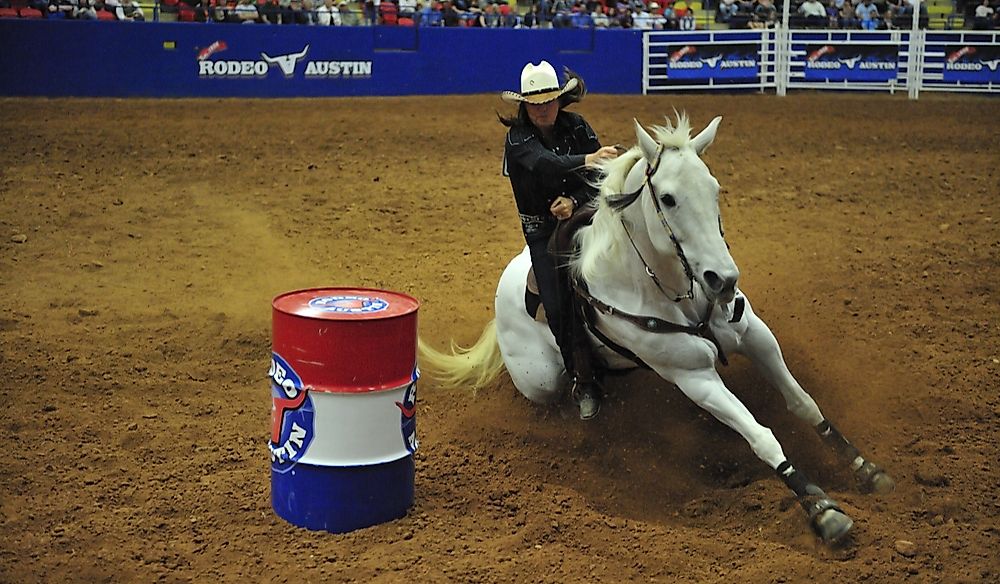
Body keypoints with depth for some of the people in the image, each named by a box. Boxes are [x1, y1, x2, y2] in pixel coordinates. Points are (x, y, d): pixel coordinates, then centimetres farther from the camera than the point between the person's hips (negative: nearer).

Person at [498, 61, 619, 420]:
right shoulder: (517, 138, -10)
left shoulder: (577, 127, -1)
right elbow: (544, 162, -32)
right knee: (557, 306, -11)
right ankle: (583, 381, 3)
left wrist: (575, 201, -25)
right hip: (542, 230, -2)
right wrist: (586, 160, -50)